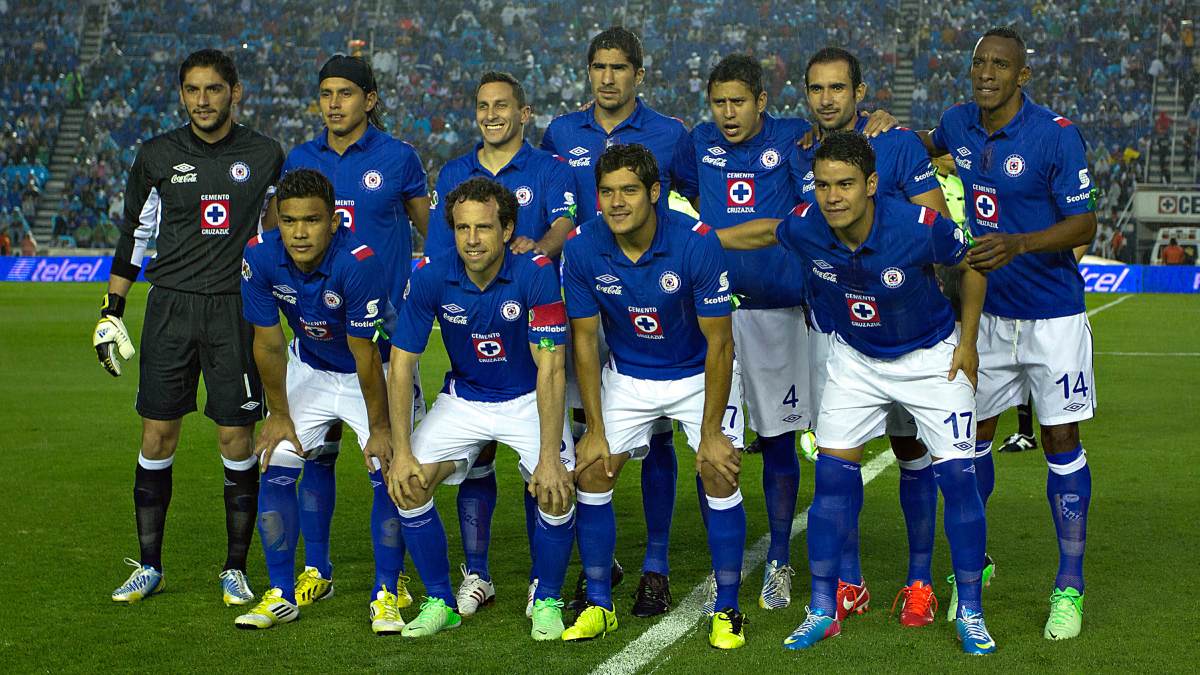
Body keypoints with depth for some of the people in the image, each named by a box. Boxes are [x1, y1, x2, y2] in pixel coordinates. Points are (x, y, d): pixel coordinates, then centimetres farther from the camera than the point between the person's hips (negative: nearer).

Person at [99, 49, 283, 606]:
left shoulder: (264, 156, 3)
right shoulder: (157, 156, 4)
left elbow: (280, 229, 13)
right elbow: (133, 236, 10)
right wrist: (110, 313, 6)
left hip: (236, 310, -1)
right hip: (171, 308, 1)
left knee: (236, 440, -2)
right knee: (157, 437, 1)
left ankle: (235, 569, 11)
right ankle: (148, 566, 14)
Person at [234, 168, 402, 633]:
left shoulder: (358, 263, -35)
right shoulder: (260, 256, -22)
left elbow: (365, 354, -27)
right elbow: (269, 343, -11)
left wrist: (379, 427, -18)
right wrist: (278, 415, -3)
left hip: (374, 370, -4)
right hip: (308, 367, 4)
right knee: (276, 469, -5)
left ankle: (386, 597, 0)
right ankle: (281, 595, 8)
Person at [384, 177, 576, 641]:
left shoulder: (536, 273, -24)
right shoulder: (431, 276, -17)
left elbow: (550, 369, -25)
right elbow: (401, 363, -11)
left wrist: (550, 457, -32)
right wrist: (401, 451, -18)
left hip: (529, 398, -2)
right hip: (463, 399, 3)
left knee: (556, 491, -24)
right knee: (407, 484, -16)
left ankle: (547, 601, 2)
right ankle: (440, 602, 4)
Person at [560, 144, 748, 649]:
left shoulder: (696, 242, -27)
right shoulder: (582, 249, -18)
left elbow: (718, 344, -19)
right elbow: (585, 342, -8)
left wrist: (711, 432, -19)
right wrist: (595, 431, -10)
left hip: (699, 374, -3)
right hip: (626, 376, 3)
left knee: (719, 474, -15)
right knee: (590, 472, -7)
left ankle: (727, 610, -2)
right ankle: (599, 606, 7)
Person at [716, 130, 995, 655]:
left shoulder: (919, 227, -30)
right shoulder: (804, 227, -22)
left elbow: (971, 264, -9)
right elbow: (765, 232, 3)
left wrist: (967, 342, -6)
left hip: (931, 357, -2)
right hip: (854, 359, 3)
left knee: (957, 478, -6)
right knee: (832, 474, -3)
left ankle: (969, 611, 10)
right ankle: (823, 610, 10)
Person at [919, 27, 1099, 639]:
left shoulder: (1056, 135, -15)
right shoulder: (957, 125, 1)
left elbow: (1084, 224, -16)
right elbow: (932, 147, 25)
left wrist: (1017, 245, -31)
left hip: (1053, 317, -5)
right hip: (986, 313, 5)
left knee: (1061, 442, 0)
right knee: (973, 435, 8)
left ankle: (1070, 587, 9)